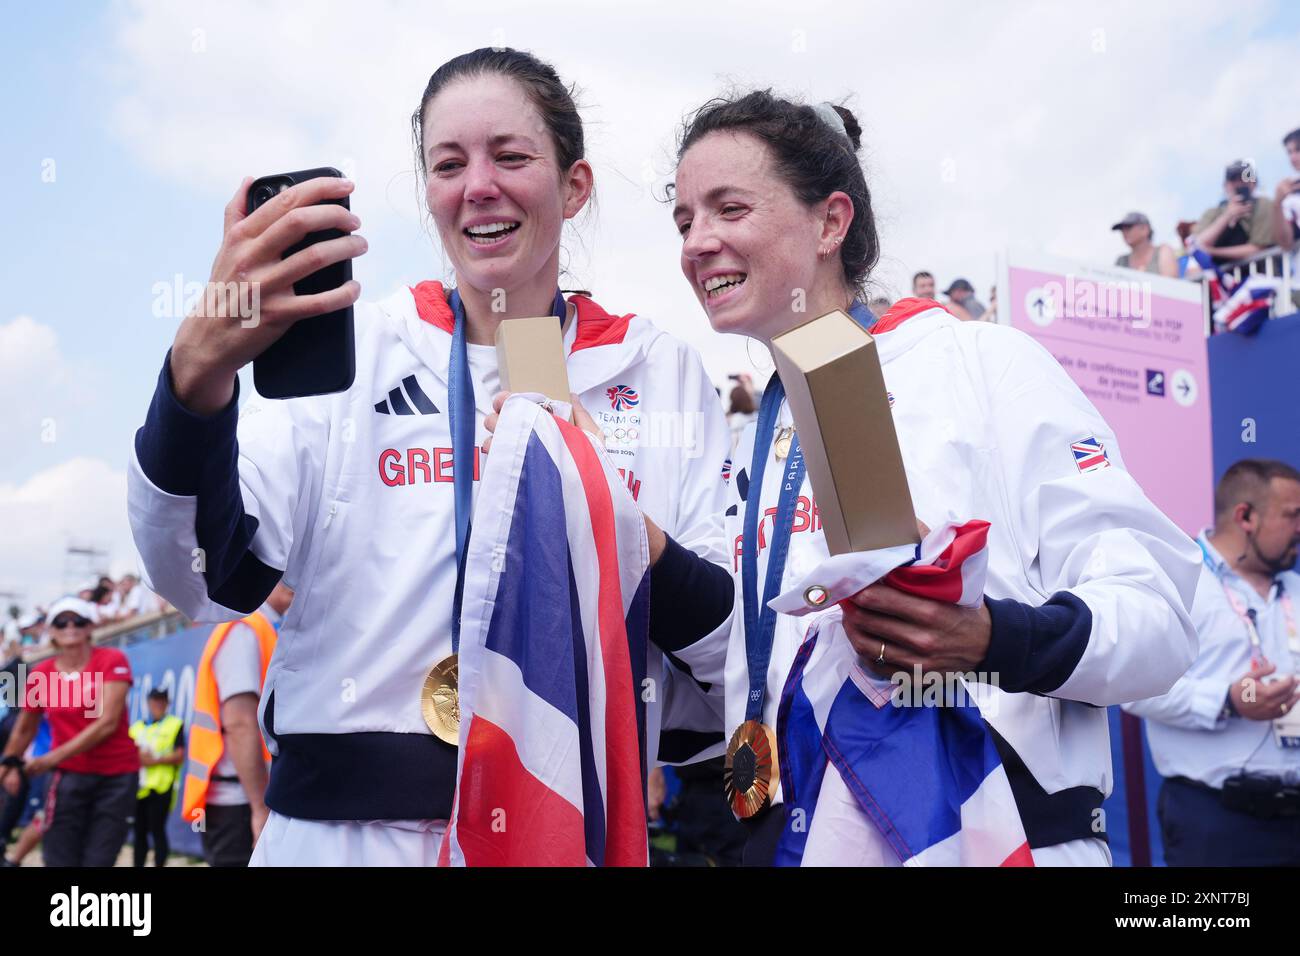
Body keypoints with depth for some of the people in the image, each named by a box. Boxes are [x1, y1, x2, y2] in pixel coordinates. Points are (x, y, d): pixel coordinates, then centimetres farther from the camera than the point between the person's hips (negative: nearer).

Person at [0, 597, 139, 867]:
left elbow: (107, 722, -15)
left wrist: (54, 757, -16)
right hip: (69, 776, 2)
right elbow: (25, 728, 19)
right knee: (60, 861, -6)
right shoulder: (40, 674, 2)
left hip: (117, 776, -2)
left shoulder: (112, 660, -7)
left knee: (98, 861, -1)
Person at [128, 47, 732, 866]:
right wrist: (200, 369, -30)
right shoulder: (350, 352, 0)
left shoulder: (664, 373, 3)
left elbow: (730, 639, -1)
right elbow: (206, 578, -13)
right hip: (351, 828, -1)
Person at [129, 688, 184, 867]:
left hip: (161, 787, -4)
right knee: (139, 831, 8)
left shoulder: (175, 725, 3)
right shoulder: (137, 727, 17)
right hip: (139, 787, 4)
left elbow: (179, 756, -5)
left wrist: (154, 760, -15)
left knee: (157, 830, -8)